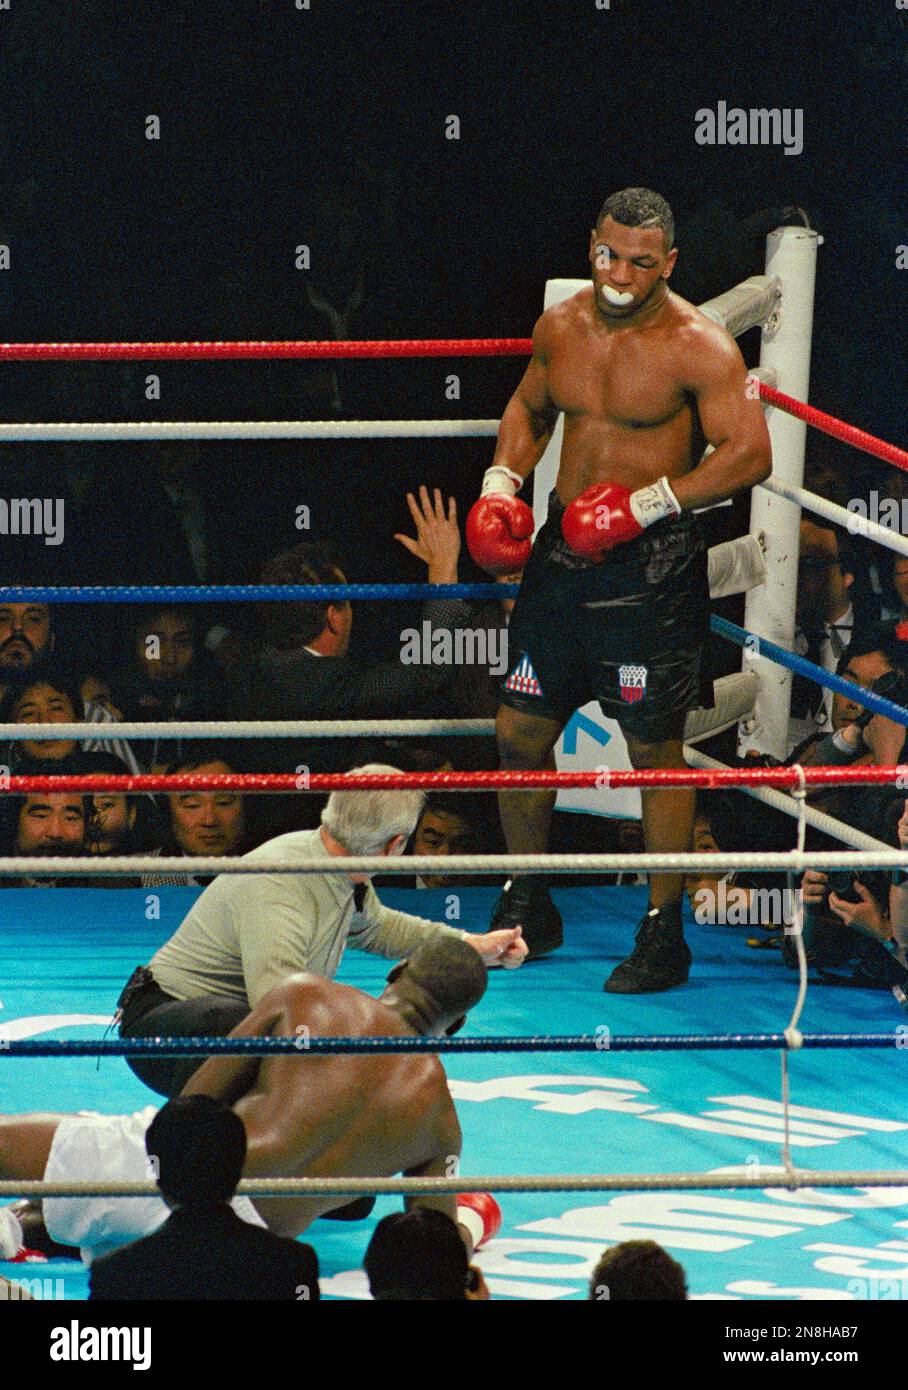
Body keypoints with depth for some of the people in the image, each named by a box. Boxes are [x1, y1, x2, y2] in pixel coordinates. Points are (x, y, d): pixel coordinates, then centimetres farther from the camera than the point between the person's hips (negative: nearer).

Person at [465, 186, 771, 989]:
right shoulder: (561, 327, 5)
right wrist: (502, 483, 7)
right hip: (562, 556, 6)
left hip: (651, 570, -6)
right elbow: (530, 409, 24)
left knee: (655, 750, -1)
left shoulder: (697, 348, -13)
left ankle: (665, 932, 9)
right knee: (520, 734, 10)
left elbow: (750, 453, -18)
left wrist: (647, 503, -21)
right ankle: (528, 907, 27)